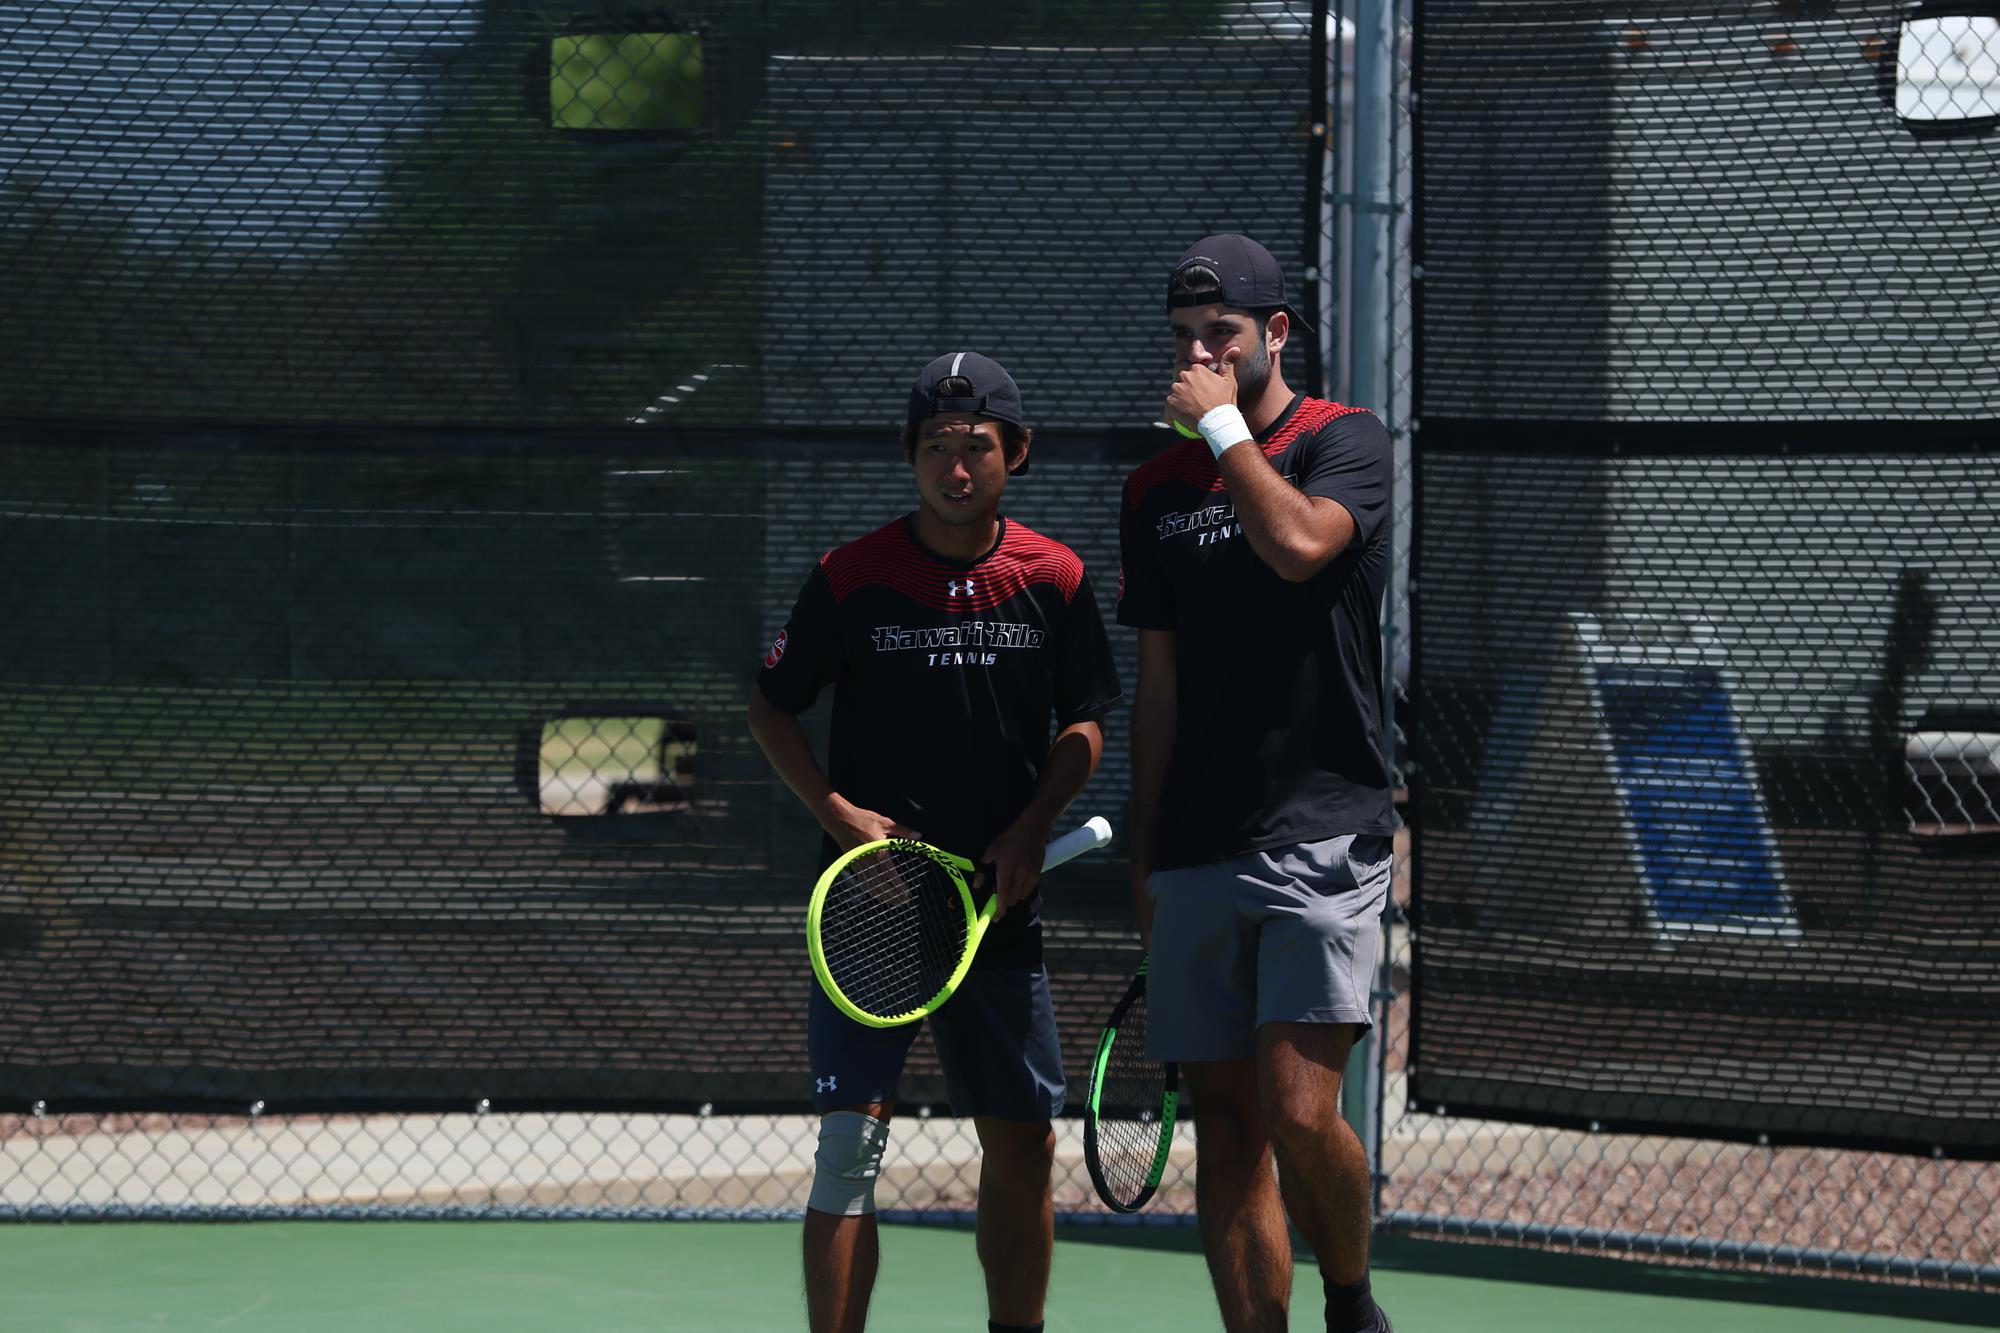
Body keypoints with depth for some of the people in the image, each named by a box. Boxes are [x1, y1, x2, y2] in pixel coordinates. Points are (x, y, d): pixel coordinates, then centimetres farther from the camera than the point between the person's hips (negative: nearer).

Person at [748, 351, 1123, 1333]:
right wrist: (838, 813, -9)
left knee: (1022, 1146, 9)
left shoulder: (1053, 579, 2)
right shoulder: (851, 578, -5)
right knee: (850, 1141, -10)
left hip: (998, 904, 3)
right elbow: (771, 709, 5)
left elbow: (1086, 723, 10)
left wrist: (1030, 829, -5)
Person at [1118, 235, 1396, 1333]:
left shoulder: (1345, 443, 0)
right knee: (1225, 1125, 3)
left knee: (1299, 1111, -15)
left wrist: (1224, 424, -9)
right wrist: (1141, 862, 14)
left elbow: (1299, 543, -22)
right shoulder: (1156, 489, 14)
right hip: (1195, 855, 5)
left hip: (1322, 837, -5)